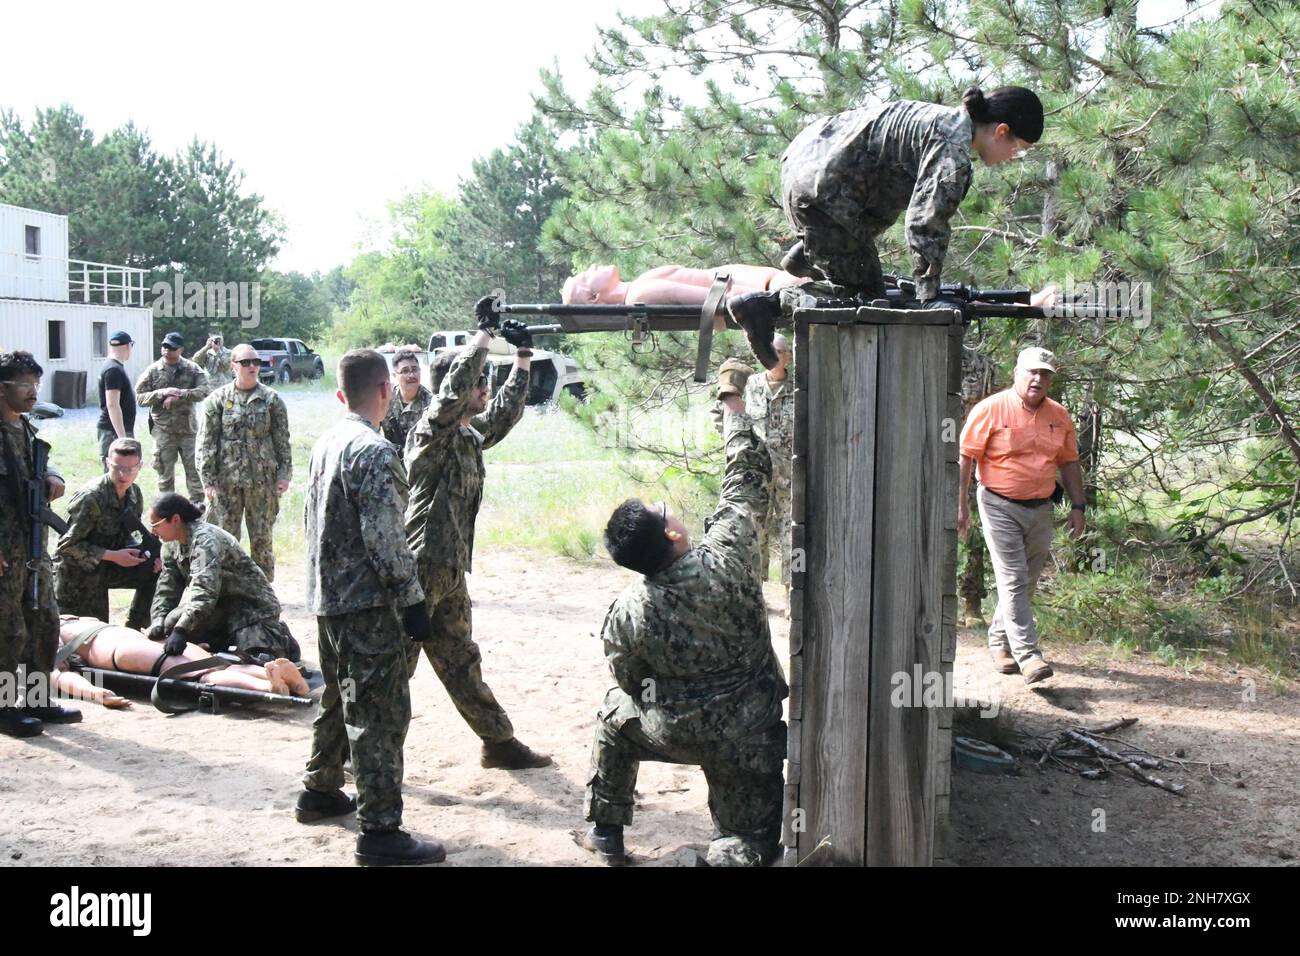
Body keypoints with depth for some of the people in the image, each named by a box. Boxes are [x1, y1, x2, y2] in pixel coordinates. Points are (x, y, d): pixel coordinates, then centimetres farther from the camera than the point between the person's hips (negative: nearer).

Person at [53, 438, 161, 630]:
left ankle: (133, 627, 5)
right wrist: (112, 556, -26)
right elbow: (67, 545, -24)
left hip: (105, 565, 6)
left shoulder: (134, 494, -4)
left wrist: (146, 553, -13)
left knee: (154, 570, -11)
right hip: (77, 573, -6)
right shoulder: (91, 498, -26)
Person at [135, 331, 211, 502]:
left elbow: (205, 390, -12)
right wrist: (162, 393, -16)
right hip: (163, 430, 1)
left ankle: (198, 505, 10)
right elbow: (140, 397, 0)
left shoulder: (192, 369, 0)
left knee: (194, 468, 2)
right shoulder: (153, 370, 1)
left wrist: (179, 395, -20)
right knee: (165, 471, 9)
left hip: (188, 428, 0)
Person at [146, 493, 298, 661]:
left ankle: (279, 642, 4)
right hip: (224, 606, 9)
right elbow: (166, 589, 4)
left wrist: (181, 629, -49)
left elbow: (205, 591, -38)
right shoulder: (171, 545, 4)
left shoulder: (205, 539, -24)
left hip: (252, 606, -9)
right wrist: (158, 622, -15)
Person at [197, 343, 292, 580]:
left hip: (263, 479, 0)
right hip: (226, 480, 0)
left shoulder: (271, 399, 3)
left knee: (262, 538, 7)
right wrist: (208, 480, -4)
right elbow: (206, 443, 1)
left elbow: (282, 440, 5)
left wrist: (284, 474, -1)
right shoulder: (217, 399, 1)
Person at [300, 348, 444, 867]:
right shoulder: (376, 452, -19)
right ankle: (380, 830, -1)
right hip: (367, 601, -9)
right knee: (380, 712, -4)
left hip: (327, 595, 9)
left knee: (339, 698, 23)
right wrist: (412, 600, -16)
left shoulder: (325, 443, 8)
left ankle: (320, 792, 36)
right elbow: (386, 539, -22)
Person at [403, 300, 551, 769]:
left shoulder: (471, 435, 13)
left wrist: (522, 354, 20)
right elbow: (455, 384, -26)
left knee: (461, 664, 18)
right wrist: (485, 330, -19)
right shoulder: (432, 431, -10)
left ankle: (499, 743, 26)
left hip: (451, 572, 9)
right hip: (419, 569, -9)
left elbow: (507, 410, 26)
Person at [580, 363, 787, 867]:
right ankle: (727, 855, -20)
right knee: (748, 840, 14)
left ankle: (606, 832, 36)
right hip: (749, 736, -1)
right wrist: (732, 398, 4)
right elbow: (747, 477, -7)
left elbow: (631, 681, 1)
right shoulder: (724, 557, -20)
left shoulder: (628, 611, -15)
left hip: (673, 731, 1)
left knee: (616, 711, 32)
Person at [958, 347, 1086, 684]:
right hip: (1000, 507, -5)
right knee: (1013, 581, -9)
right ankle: (1028, 654, -12)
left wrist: (1078, 506, 10)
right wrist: (960, 506, -12)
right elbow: (965, 457, -8)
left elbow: (1069, 463, 16)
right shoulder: (991, 409, -9)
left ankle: (999, 640, 30)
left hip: (1041, 508, 6)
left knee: (1026, 582, 13)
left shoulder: (1059, 416, 7)